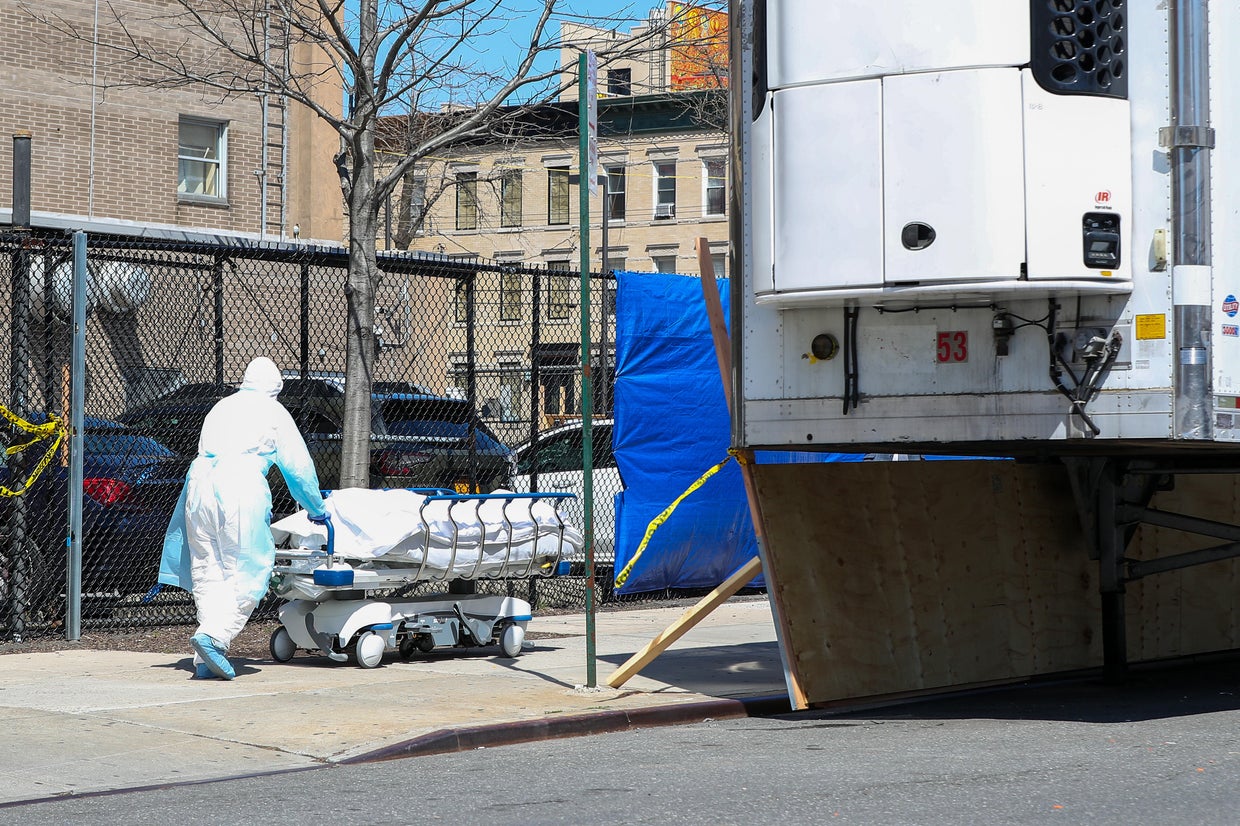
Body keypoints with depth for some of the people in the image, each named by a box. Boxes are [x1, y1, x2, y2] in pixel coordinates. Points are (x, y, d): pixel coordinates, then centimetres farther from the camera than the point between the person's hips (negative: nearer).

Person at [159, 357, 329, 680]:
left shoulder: (221, 407, 27)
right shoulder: (273, 412, 12)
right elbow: (298, 466, 14)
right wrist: (316, 509, 27)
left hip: (200, 482, 5)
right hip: (240, 486, -5)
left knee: (208, 571, 7)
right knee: (246, 573, -4)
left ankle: (206, 660, 1)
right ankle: (213, 635, -23)